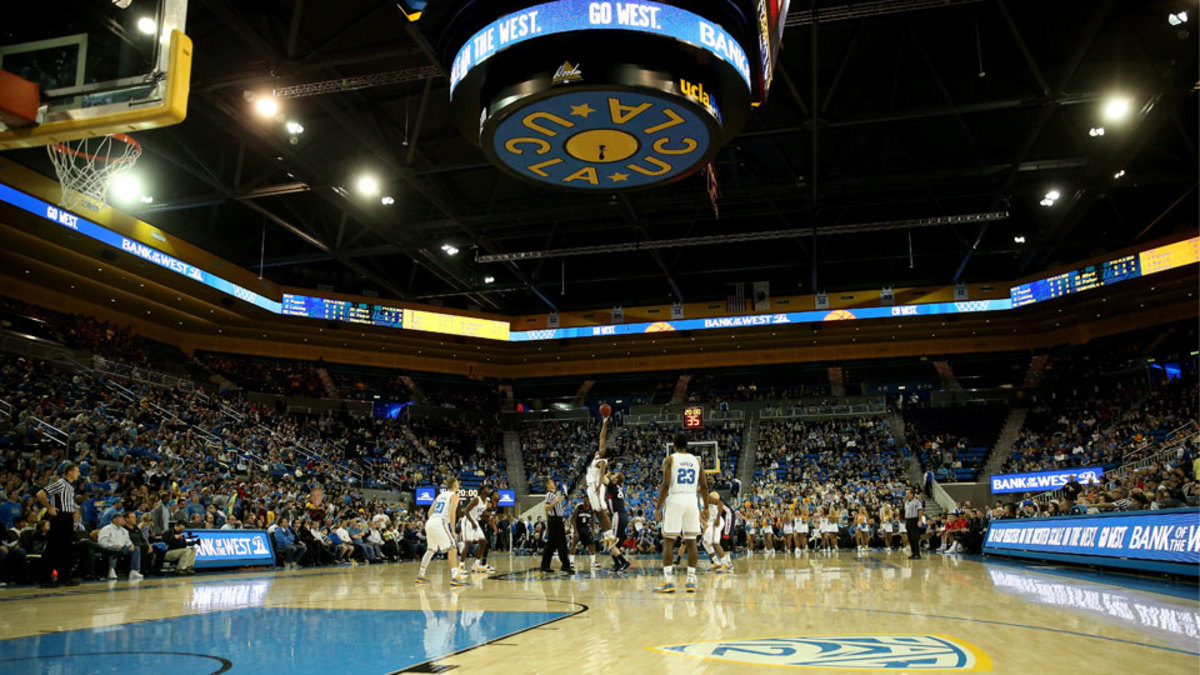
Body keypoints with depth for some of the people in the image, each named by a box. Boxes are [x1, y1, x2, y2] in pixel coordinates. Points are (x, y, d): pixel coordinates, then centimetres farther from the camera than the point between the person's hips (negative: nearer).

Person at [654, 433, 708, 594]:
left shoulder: (669, 459, 0)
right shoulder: (696, 460, 12)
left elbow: (665, 485, -10)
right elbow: (704, 487, 11)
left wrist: (658, 507, -6)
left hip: (674, 500, -3)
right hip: (692, 501, 3)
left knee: (668, 541, 1)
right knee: (691, 541, 9)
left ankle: (668, 581, -6)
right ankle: (691, 581, 8)